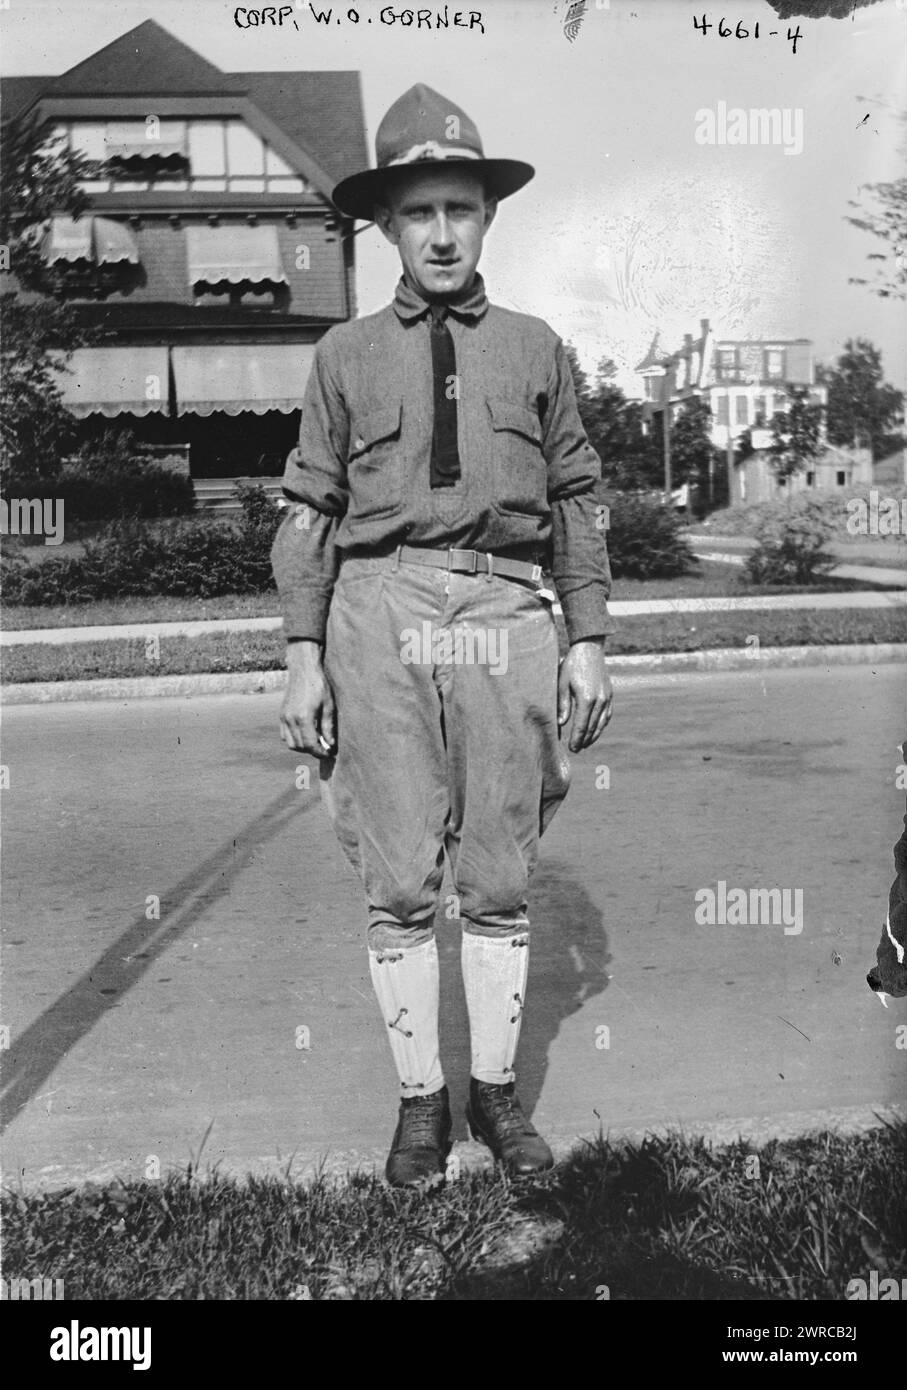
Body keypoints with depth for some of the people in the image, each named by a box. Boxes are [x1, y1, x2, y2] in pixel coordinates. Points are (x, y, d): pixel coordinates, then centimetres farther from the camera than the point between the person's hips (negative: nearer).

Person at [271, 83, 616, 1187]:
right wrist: (304, 654, 0)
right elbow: (309, 508, 7)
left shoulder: (534, 348, 13)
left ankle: (495, 1089, 22)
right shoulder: (346, 354, 11)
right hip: (381, 611, 0)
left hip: (506, 613, 1)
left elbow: (576, 503, 13)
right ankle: (420, 1099, 18)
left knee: (500, 881, 6)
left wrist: (589, 640, 6)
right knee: (398, 886, 2)